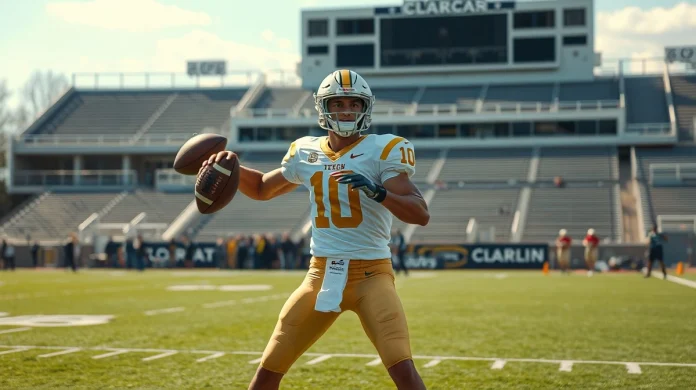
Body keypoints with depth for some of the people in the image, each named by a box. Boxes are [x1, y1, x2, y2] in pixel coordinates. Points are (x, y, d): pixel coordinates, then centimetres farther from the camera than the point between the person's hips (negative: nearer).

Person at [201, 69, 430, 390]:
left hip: (370, 275, -4)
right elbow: (262, 188, 27)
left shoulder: (383, 150, -6)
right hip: (320, 275, 4)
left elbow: (420, 214, -15)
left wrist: (378, 191, -31)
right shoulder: (306, 152, 8)